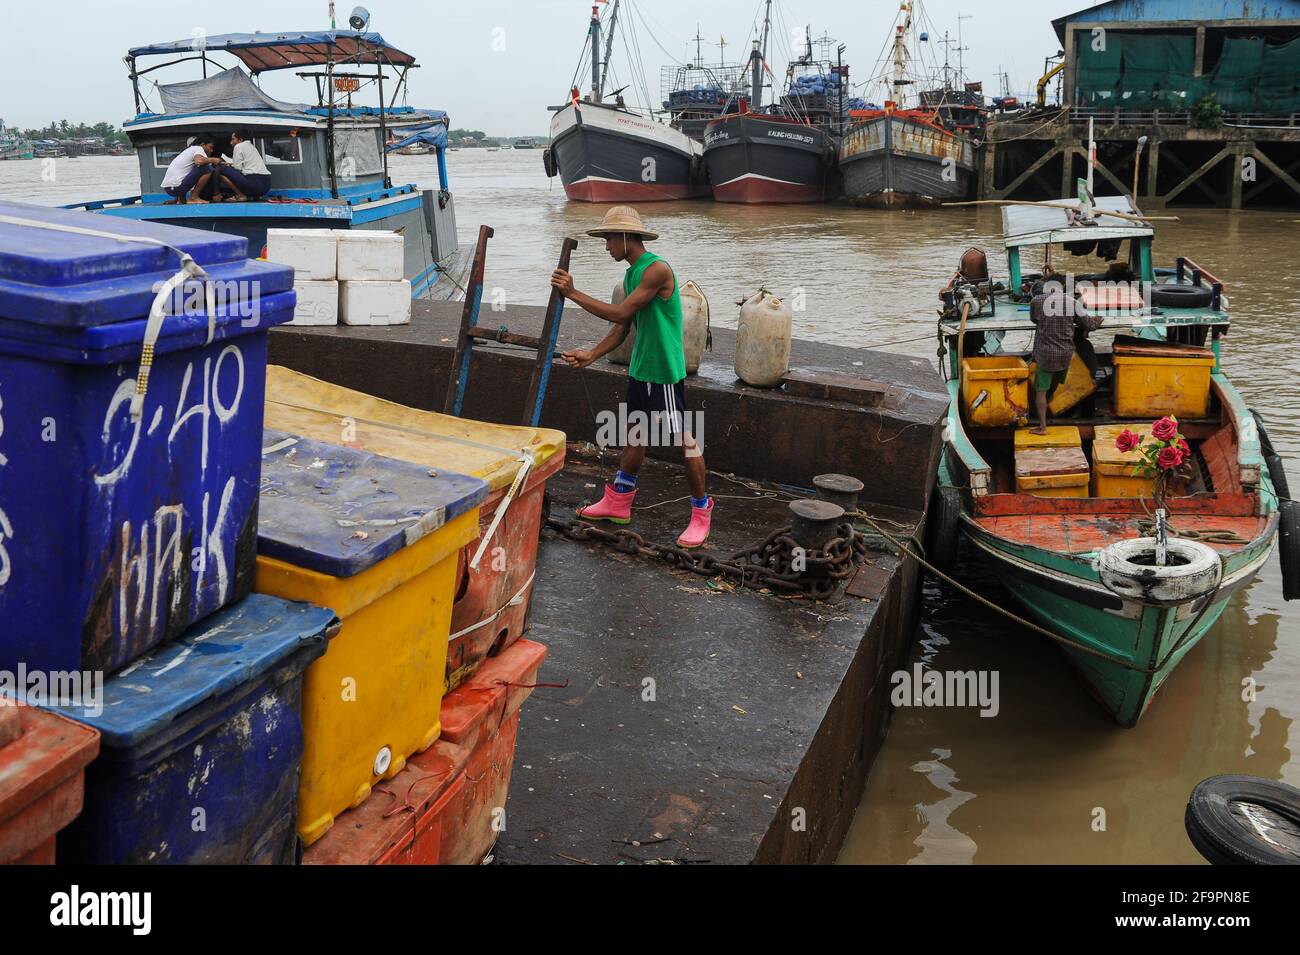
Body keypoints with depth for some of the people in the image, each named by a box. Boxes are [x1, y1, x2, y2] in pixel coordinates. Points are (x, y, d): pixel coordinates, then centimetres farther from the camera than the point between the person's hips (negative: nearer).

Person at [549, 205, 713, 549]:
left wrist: (573, 294, -16)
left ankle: (701, 512, 9)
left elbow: (620, 314, -21)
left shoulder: (657, 270, -18)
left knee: (685, 441, -2)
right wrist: (591, 355, 0)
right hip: (639, 370, 9)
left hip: (665, 372, -9)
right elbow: (623, 328, 12)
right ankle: (618, 502, 30)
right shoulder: (631, 275, 11)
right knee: (634, 437, 18)